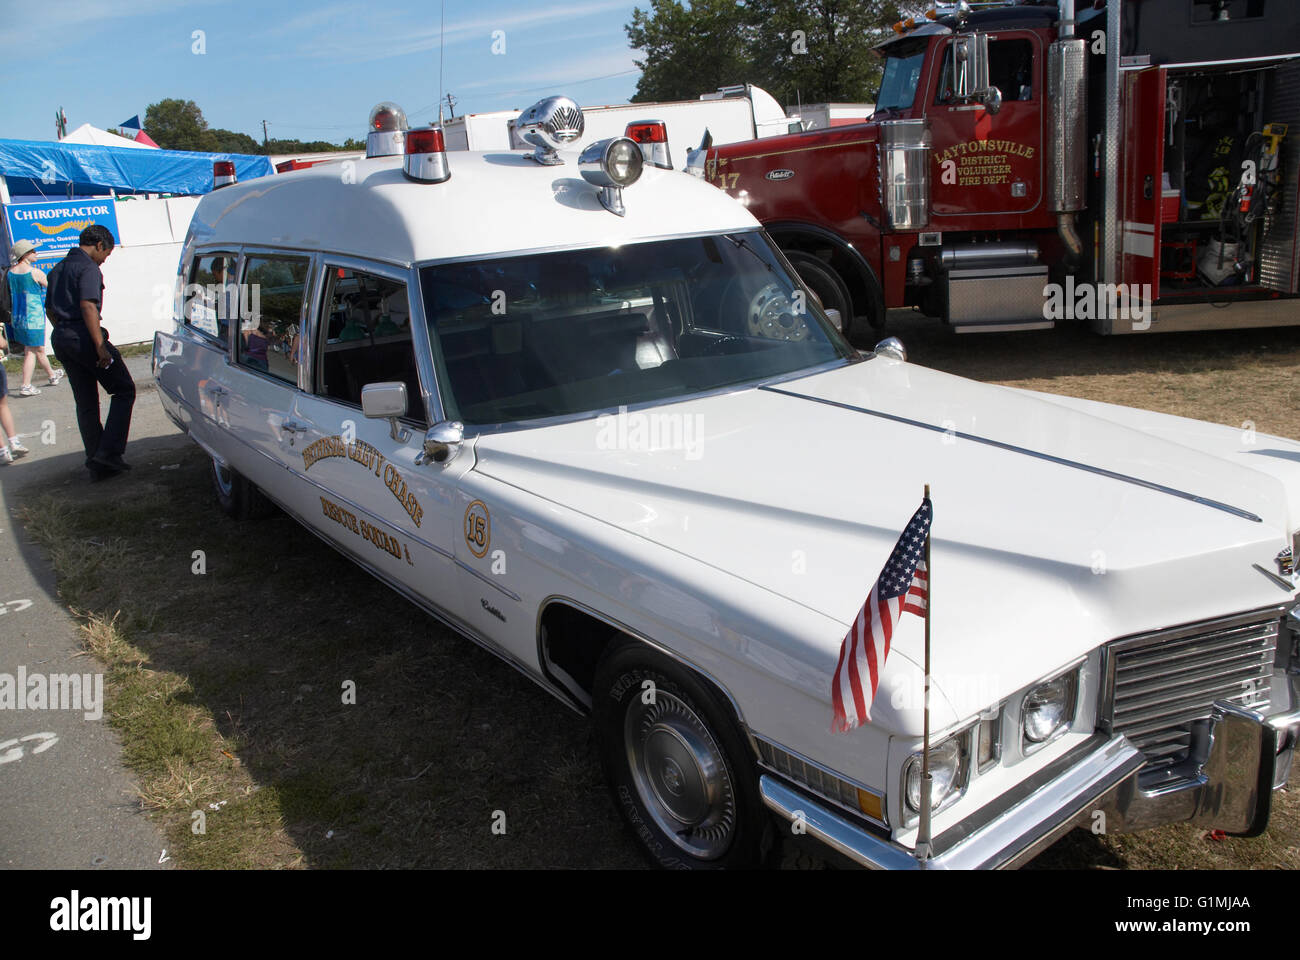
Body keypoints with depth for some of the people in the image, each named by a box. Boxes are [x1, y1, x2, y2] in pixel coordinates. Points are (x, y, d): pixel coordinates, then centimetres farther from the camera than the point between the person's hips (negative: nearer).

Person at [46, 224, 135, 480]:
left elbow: (50, 309, 25)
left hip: (61, 339, 9)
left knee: (86, 403, 12)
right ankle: (109, 452, -10)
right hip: (83, 337, -9)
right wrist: (101, 346, -24)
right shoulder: (88, 268, -9)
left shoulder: (58, 268, 21)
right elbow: (88, 306, -21)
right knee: (124, 391, 1)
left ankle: (96, 464, 13)